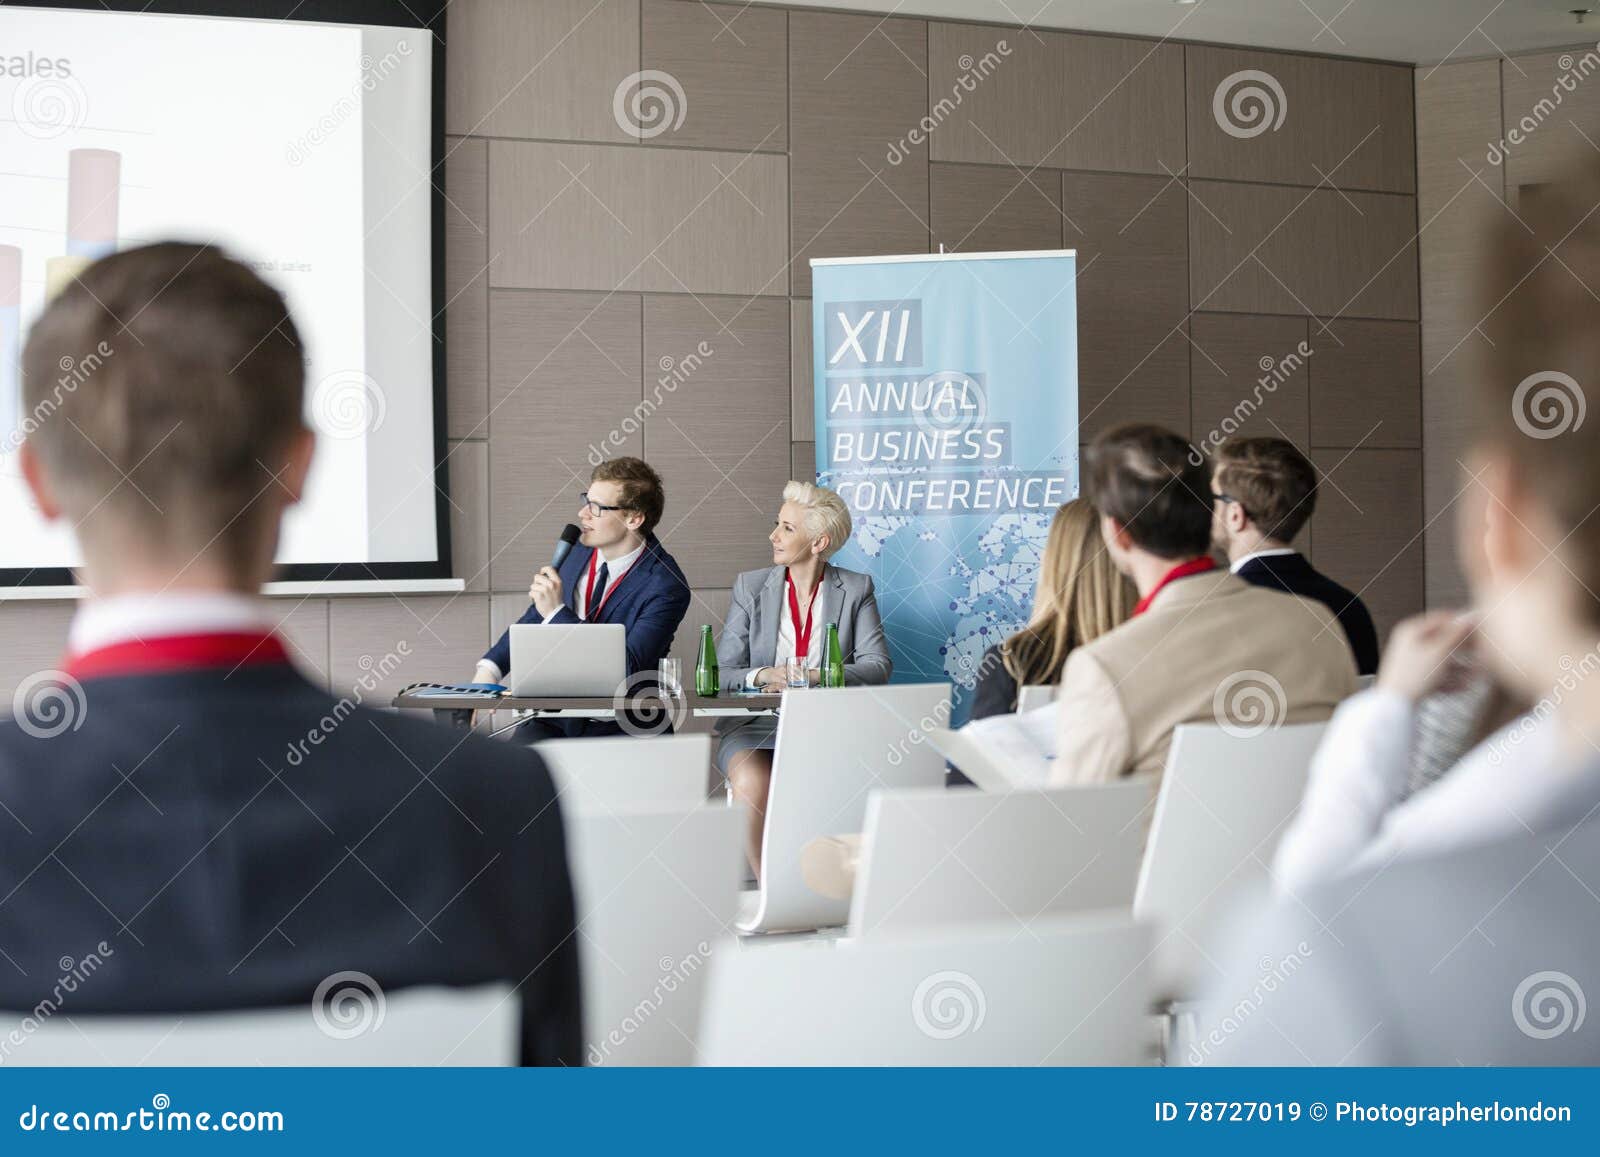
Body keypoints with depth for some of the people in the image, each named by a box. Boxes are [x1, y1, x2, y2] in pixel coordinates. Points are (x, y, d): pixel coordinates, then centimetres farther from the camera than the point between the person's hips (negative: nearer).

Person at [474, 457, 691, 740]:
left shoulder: (667, 587, -14)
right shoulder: (577, 549, 6)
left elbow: (625, 671, -23)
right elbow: (532, 620, 18)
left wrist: (558, 612, -23)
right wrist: (489, 668, 1)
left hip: (616, 727, -4)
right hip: (552, 720, 4)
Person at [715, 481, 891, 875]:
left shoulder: (856, 588, 7)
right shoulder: (749, 586, 9)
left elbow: (878, 665, -4)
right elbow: (722, 672, 4)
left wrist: (813, 677, -20)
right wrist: (764, 675, -20)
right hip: (757, 723, 1)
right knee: (753, 784, -32)